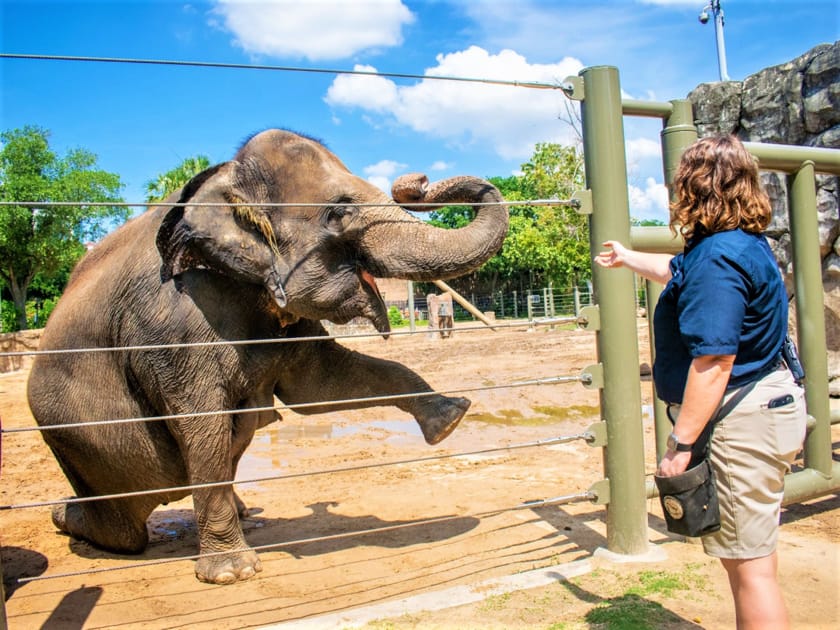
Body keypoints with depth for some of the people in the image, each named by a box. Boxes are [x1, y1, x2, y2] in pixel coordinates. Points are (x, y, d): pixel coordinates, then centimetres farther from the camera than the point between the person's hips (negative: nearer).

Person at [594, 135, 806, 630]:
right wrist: (626, 258, 47)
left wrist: (682, 441, -23)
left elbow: (714, 361, -27)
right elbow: (678, 270, 31)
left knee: (749, 564, -1)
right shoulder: (746, 243, 11)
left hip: (740, 422, -11)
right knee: (753, 554, 22)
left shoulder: (717, 258, -22)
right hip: (763, 406, 11)